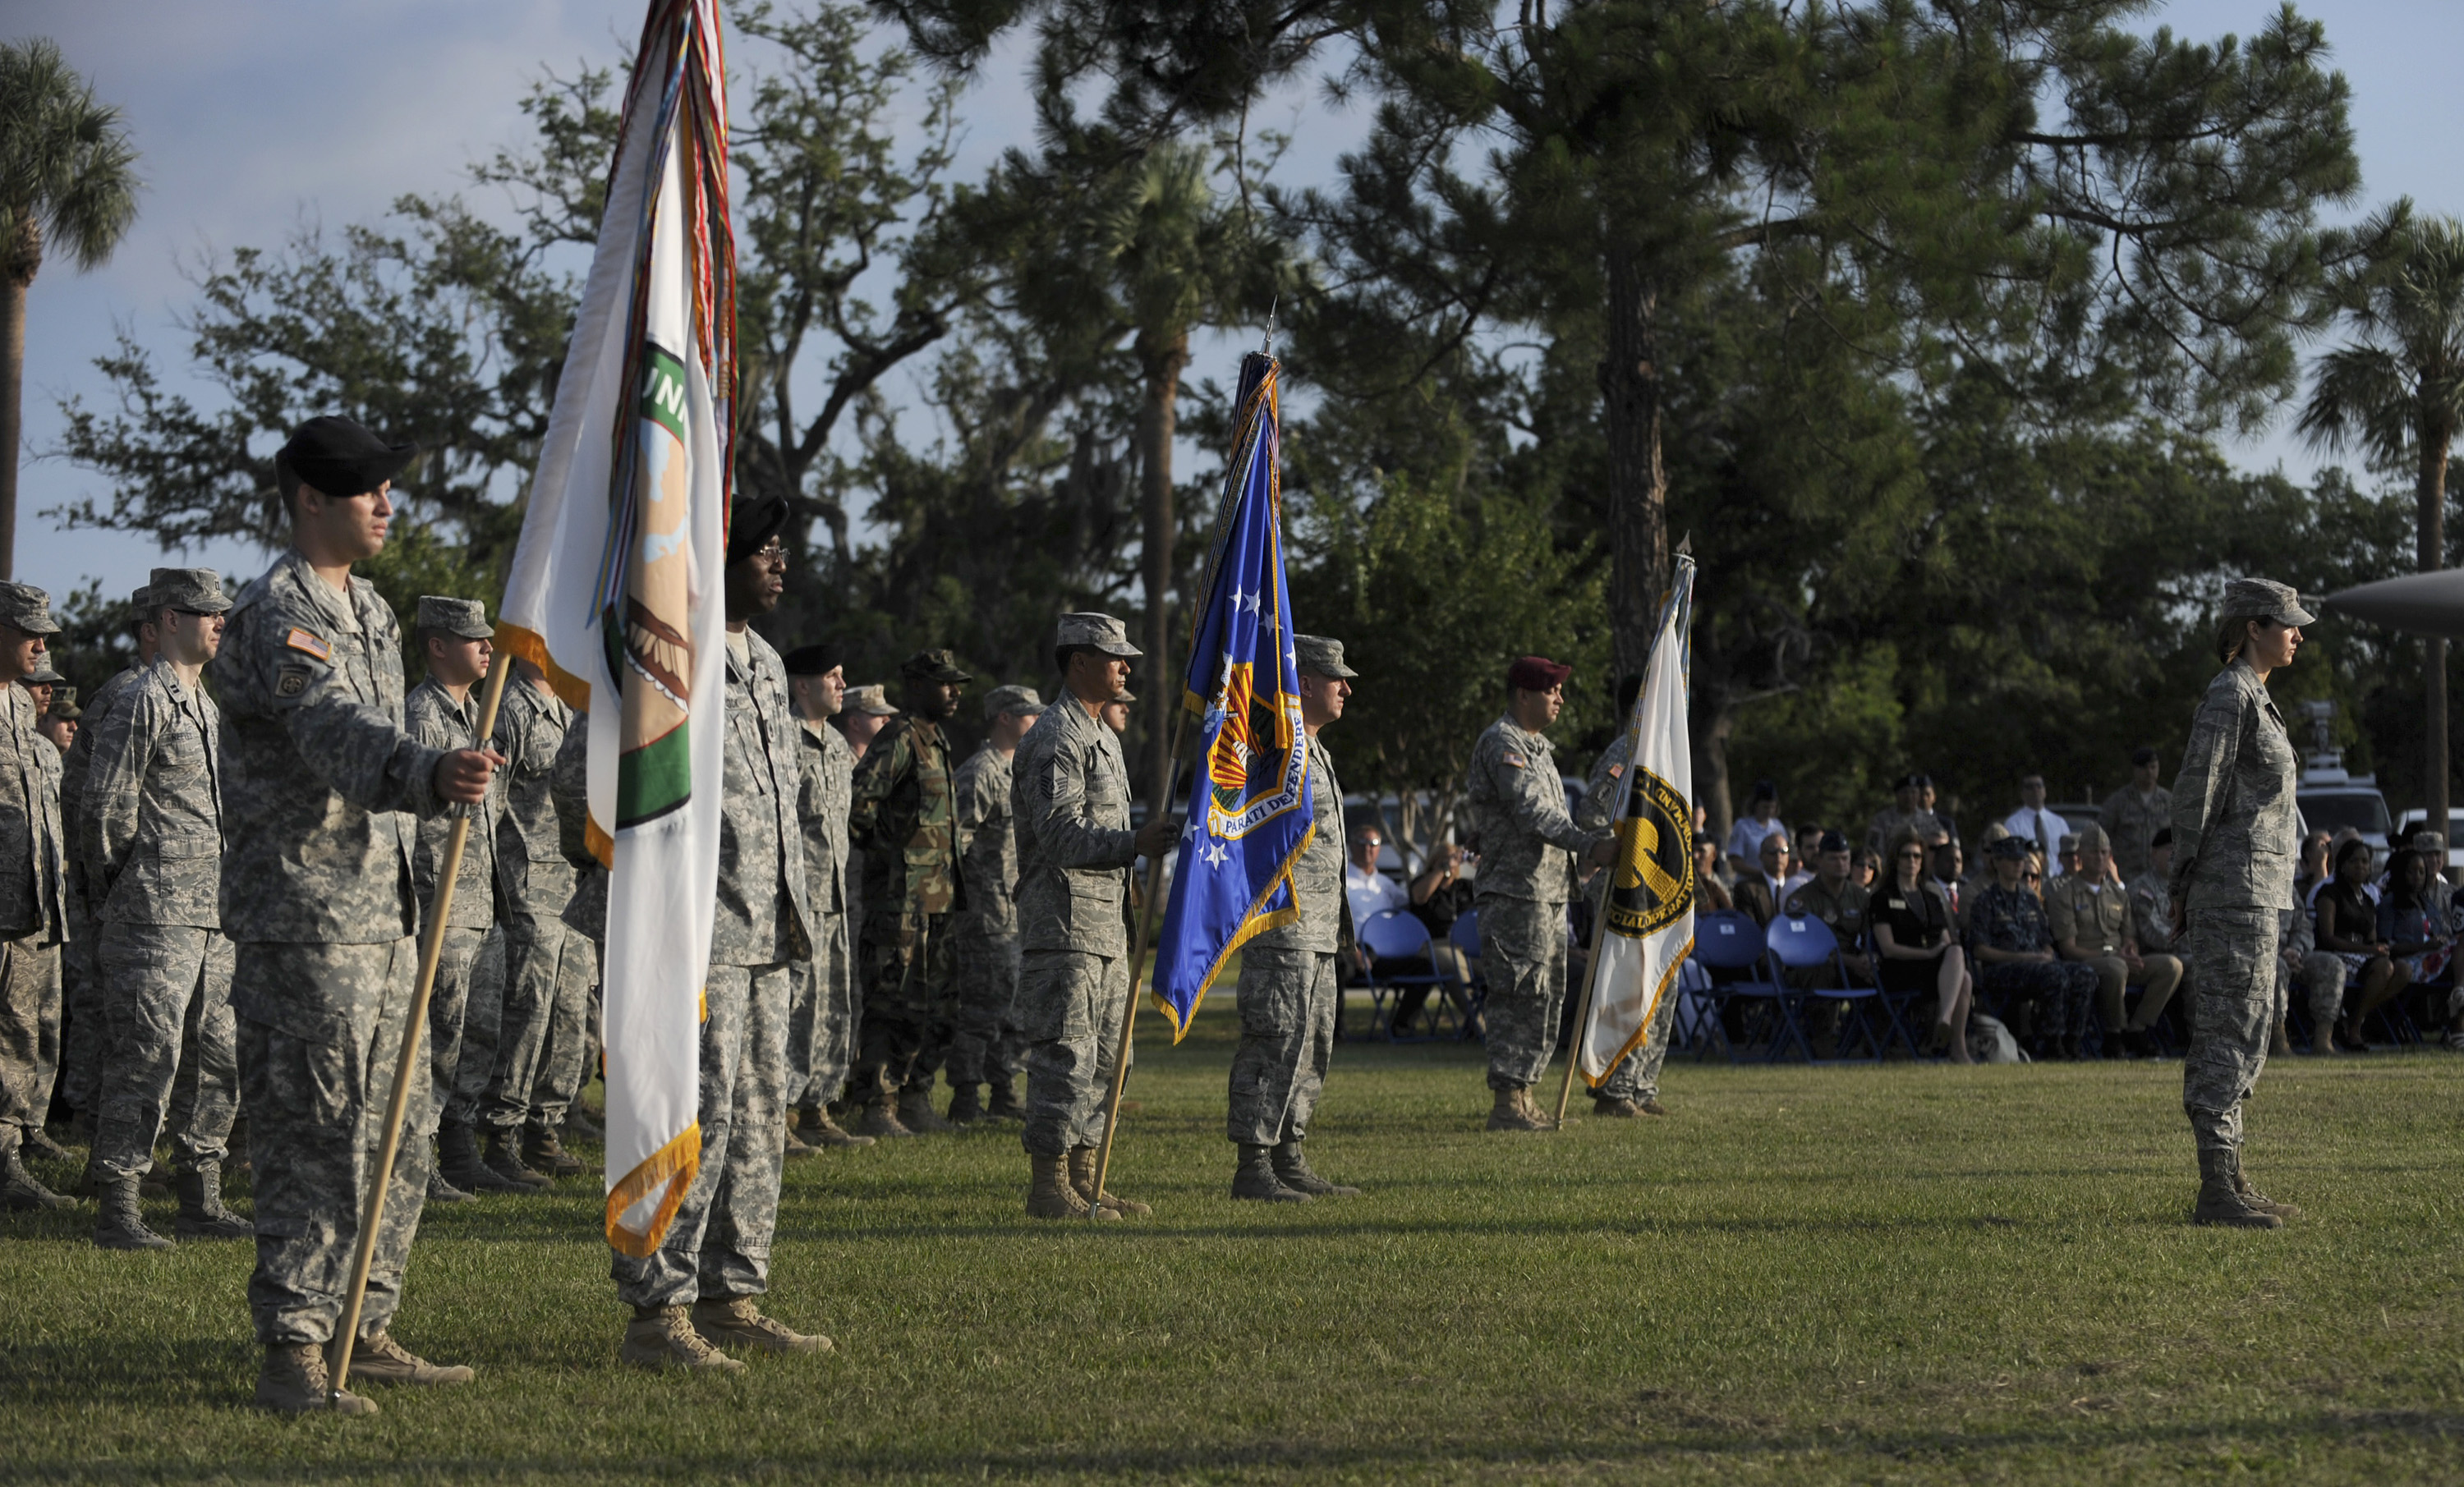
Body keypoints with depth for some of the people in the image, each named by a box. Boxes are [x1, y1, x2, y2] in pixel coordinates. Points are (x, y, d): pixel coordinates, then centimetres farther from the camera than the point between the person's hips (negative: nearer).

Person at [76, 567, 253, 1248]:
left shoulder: (208, 705, 18)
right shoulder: (146, 701, -10)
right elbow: (105, 806, -12)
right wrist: (122, 891, -3)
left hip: (212, 916, 9)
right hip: (158, 915, -9)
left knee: (217, 1061, 10)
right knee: (147, 1058, -9)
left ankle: (202, 1203, 18)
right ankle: (117, 1210, -5)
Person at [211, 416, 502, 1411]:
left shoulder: (369, 609, 17)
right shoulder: (277, 612, -15)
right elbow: (334, 730, -33)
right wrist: (433, 776, -48)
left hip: (385, 915, 10)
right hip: (304, 920, -10)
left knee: (398, 1137, 13)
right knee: (314, 1141, -10)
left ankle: (365, 1331, 22)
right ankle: (291, 1356, -6)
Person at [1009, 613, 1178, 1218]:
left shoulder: (1103, 737, 20)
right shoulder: (1055, 738, -12)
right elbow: (1061, 836, -21)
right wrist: (1135, 843, -30)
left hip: (1107, 925, 10)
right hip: (1065, 924, -10)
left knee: (1102, 1055, 11)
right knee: (1064, 1055, -9)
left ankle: (1084, 1181, 16)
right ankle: (1048, 1186, -7)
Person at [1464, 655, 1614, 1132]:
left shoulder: (1537, 745, 21)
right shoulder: (1502, 743, -11)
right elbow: (1532, 812, -23)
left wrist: (1591, 850, 17)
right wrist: (1588, 845, -31)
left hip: (1548, 891, 11)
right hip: (1516, 891, -11)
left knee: (1546, 996, 11)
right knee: (1522, 995, -12)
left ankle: (1522, 1098, 16)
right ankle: (1506, 1102, -11)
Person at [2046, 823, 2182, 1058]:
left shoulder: (2119, 893, 22)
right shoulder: (2064, 894, 1)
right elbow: (2068, 949, -8)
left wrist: (2131, 951, -6)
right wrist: (2113, 956, -18)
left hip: (2120, 961, 6)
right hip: (2084, 963, -6)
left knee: (2171, 966, -16)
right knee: (2115, 968, -39)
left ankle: (2136, 1029, -13)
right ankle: (2115, 1033, -20)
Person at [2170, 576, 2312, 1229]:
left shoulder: (2252, 697, 19)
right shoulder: (2230, 695, -12)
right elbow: (2195, 789, -15)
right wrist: (2186, 885, -12)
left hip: (2258, 887, 10)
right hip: (2237, 886, -10)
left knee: (2242, 1029, 11)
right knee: (2233, 1031, -10)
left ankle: (2230, 1181, 15)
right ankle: (2217, 1189, -9)